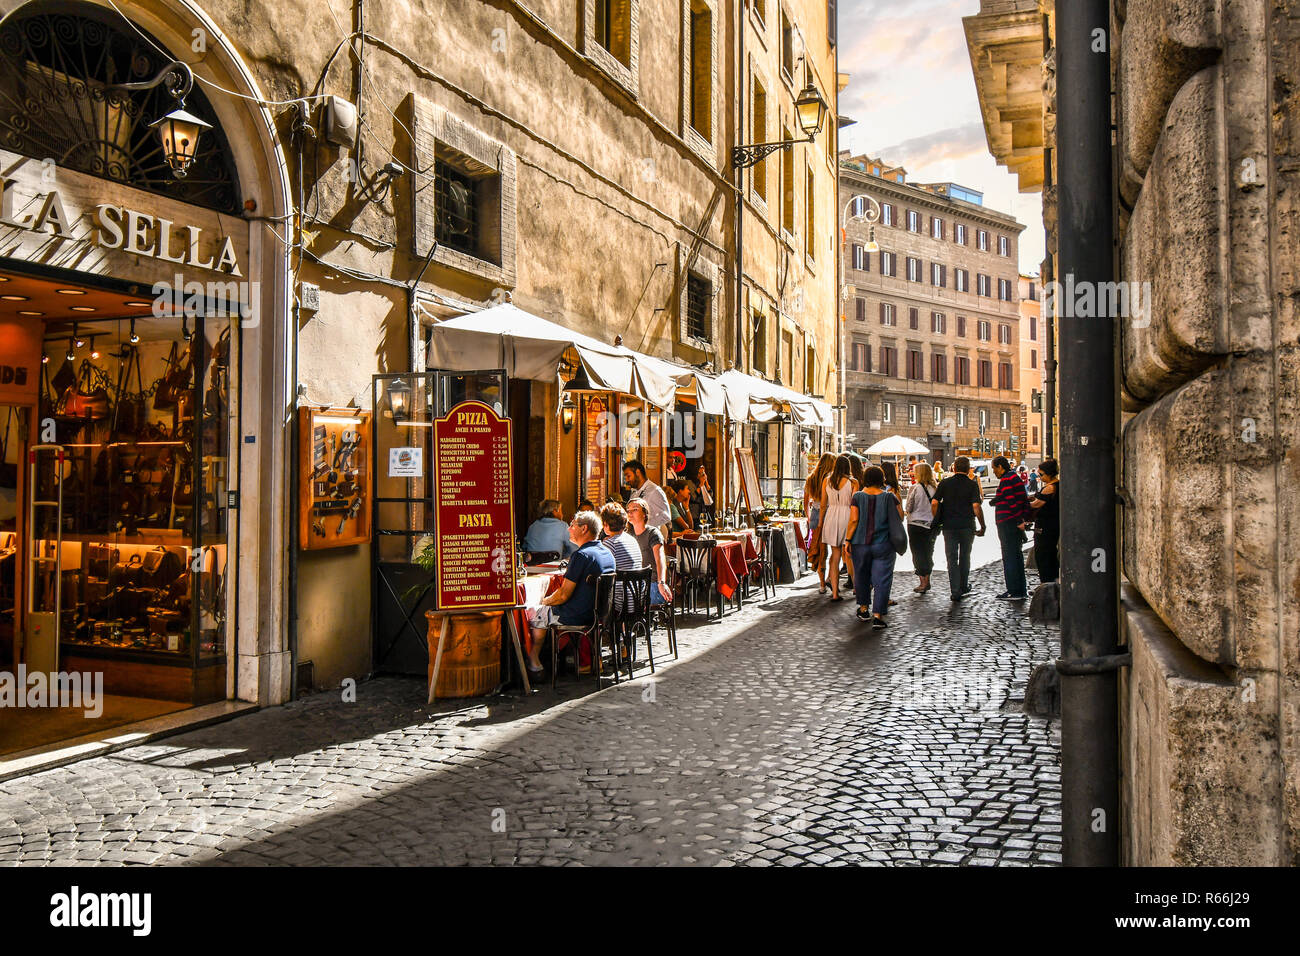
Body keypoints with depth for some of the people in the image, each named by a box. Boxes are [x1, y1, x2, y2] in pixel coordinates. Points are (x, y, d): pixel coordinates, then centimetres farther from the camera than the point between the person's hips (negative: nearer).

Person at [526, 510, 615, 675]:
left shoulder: (581, 555, -22)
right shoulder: (607, 553, 5)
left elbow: (563, 595, -22)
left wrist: (544, 601, -2)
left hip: (577, 618, -9)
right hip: (597, 613, 9)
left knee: (531, 613, 14)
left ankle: (534, 664, 24)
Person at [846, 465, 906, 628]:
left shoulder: (858, 497, -3)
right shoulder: (889, 496, -3)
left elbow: (853, 520, -9)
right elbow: (900, 517, 1)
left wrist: (848, 539, -3)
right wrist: (897, 500, 14)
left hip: (860, 543, 1)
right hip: (883, 544, -1)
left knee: (862, 575, 18)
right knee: (882, 578, 0)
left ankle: (864, 609, 30)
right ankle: (878, 615, -8)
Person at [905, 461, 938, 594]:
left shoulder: (915, 488, -13)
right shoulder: (935, 488, -1)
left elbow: (908, 508, -10)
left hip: (916, 525, -4)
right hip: (931, 525, 5)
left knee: (918, 554, 4)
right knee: (928, 553, 17)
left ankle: (923, 583, 3)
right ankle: (927, 581, 23)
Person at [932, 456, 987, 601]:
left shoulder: (945, 483, 1)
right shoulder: (972, 484, -5)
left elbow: (934, 503, -4)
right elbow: (976, 506, -13)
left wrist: (937, 520, 10)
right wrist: (982, 526, -7)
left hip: (949, 526, 0)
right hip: (967, 526, 0)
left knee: (952, 558, 4)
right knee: (965, 557, 18)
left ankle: (955, 591, -3)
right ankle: (964, 587, 30)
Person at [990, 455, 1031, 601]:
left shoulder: (1006, 480, -14)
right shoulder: (1015, 477, 17)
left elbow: (1012, 502, -21)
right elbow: (1023, 499, 16)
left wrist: (1019, 522, -21)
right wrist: (1023, 519, 14)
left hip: (1008, 524, -10)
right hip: (1017, 522, 10)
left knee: (1009, 557, -5)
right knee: (1017, 556, 15)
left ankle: (1014, 591, -3)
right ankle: (1021, 590, 21)